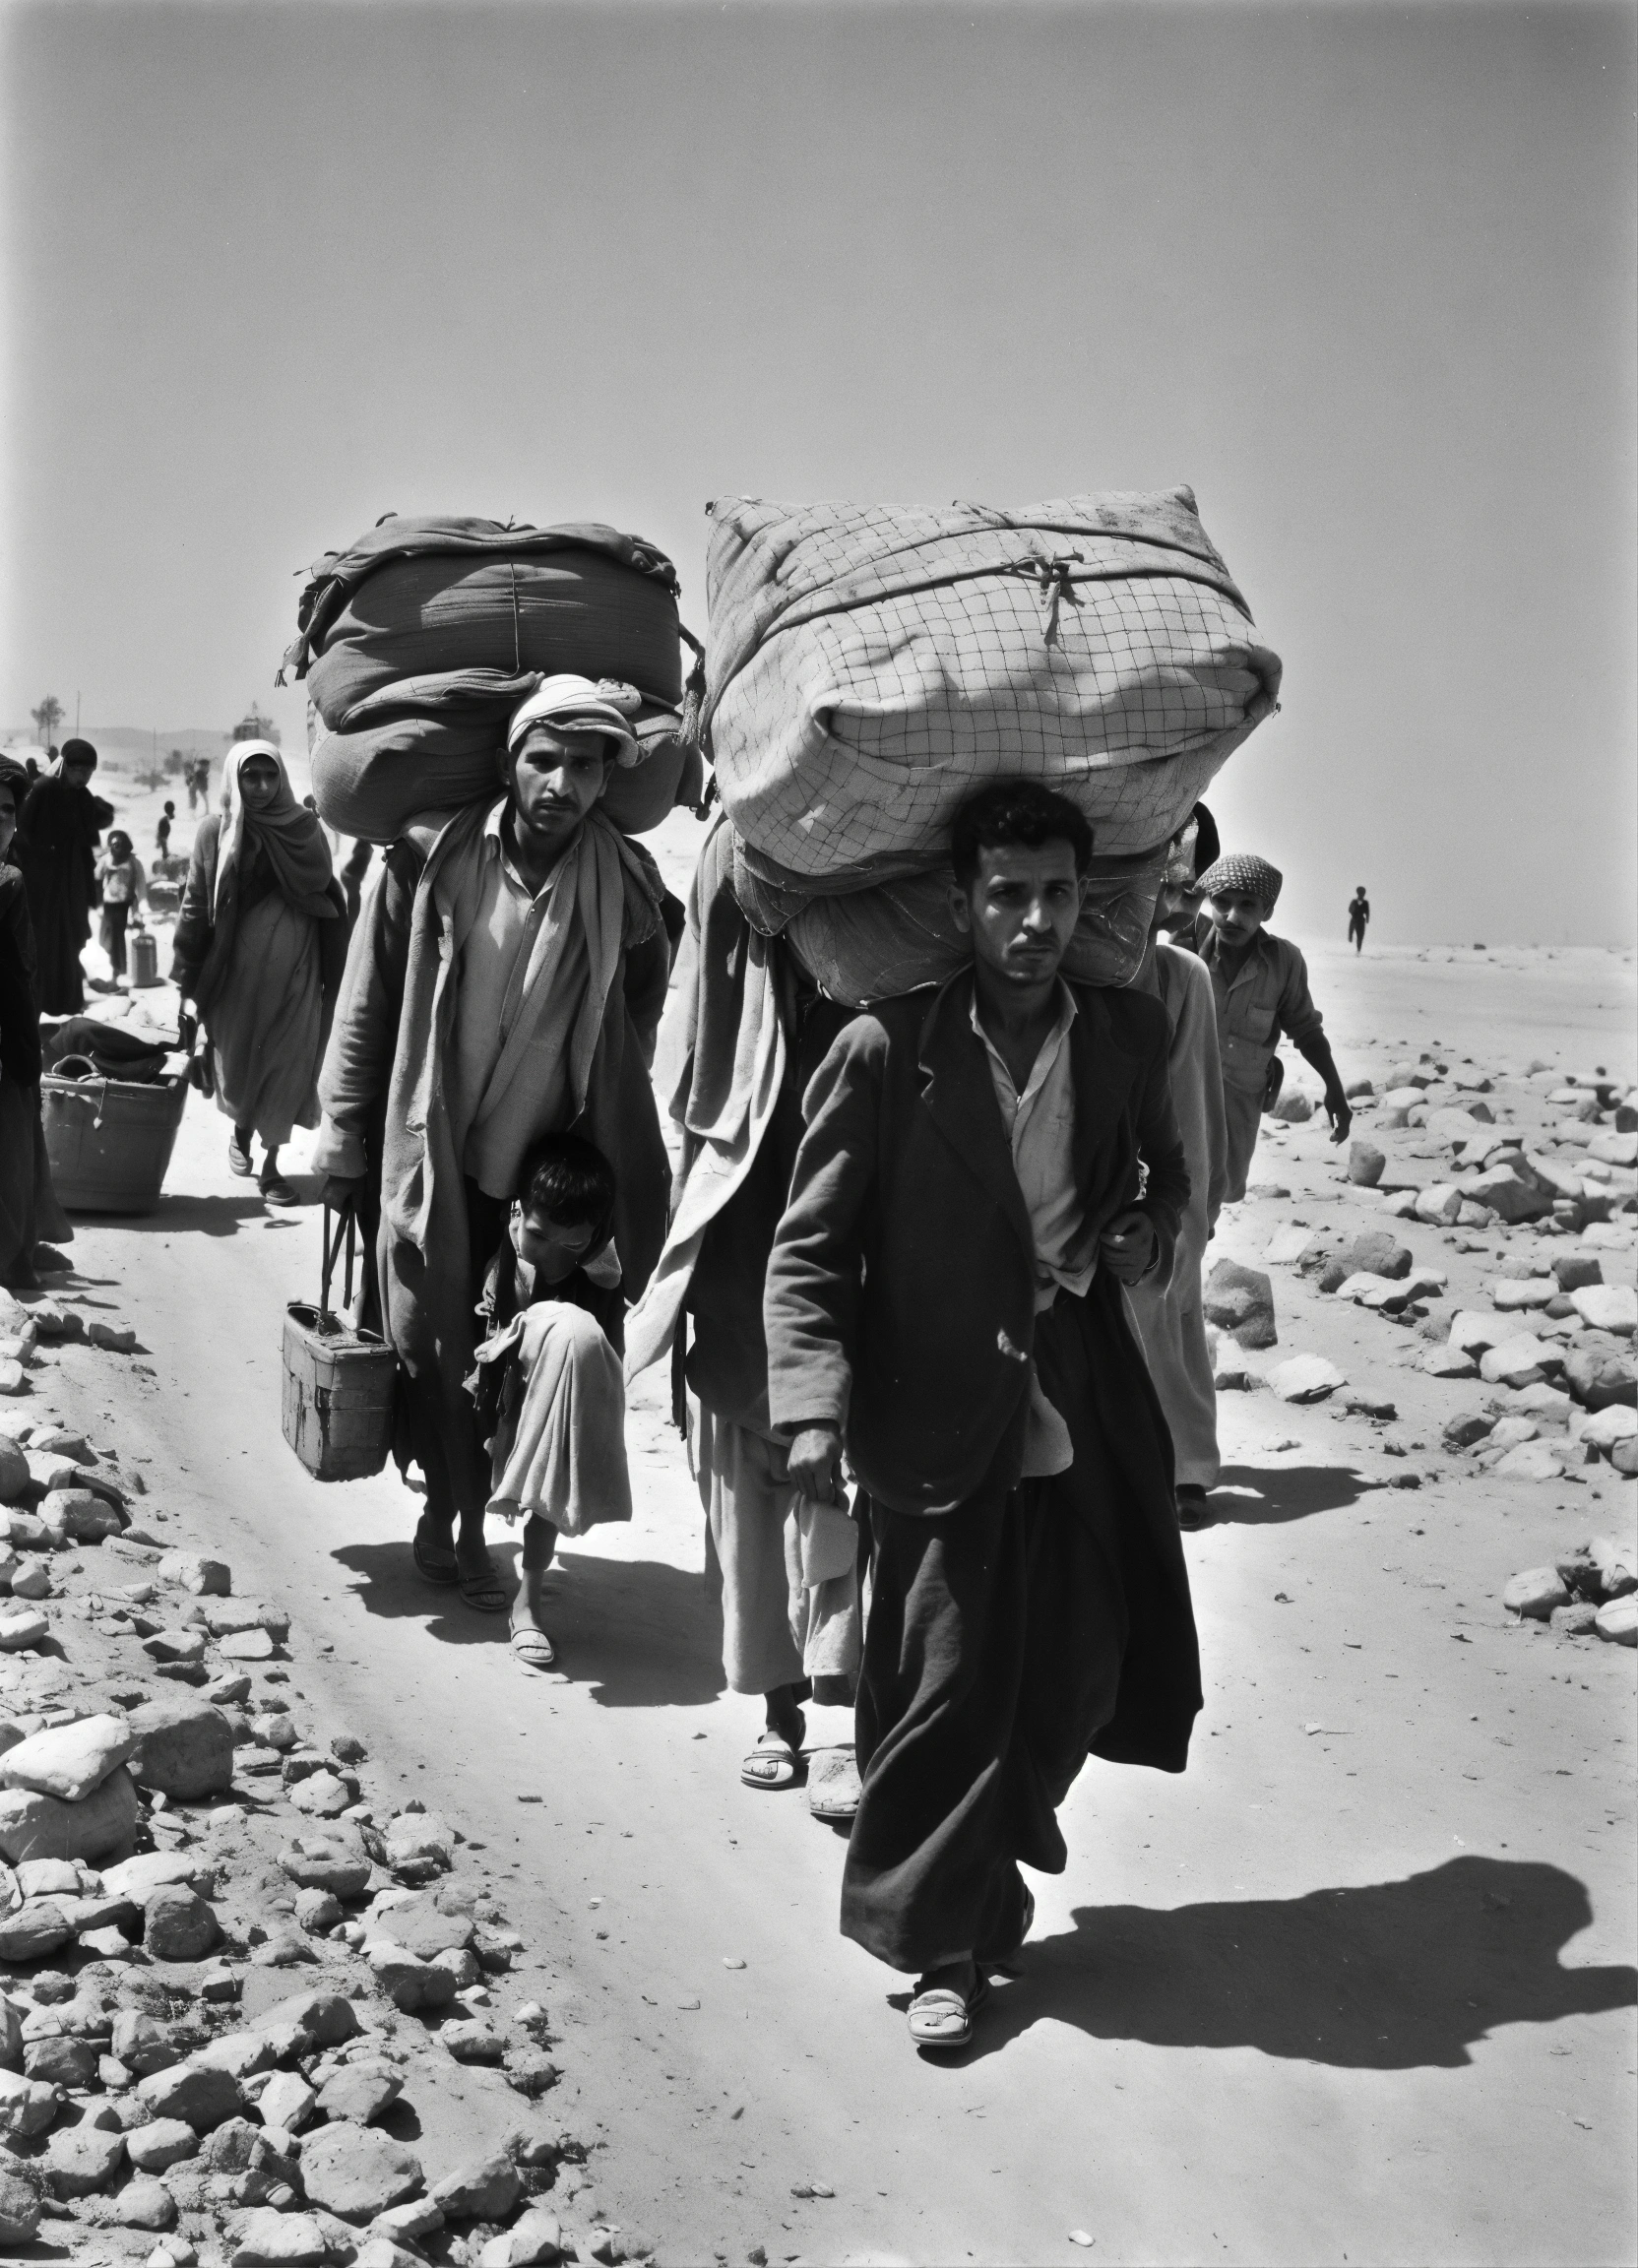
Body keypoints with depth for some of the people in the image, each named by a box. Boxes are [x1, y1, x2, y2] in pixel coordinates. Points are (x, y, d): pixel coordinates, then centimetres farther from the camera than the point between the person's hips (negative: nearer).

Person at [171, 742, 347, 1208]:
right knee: (237, 1061, 14)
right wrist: (188, 976, -3)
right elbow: (195, 905, -2)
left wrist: (333, 974, -4)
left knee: (287, 1069, 1)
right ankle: (241, 1131, 41)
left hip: (294, 972, 0)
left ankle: (270, 1164, 12)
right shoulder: (216, 830, -3)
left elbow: (327, 899, 0)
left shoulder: (304, 827, -1)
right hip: (235, 971, 0)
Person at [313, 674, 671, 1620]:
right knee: (426, 1342, 2)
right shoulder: (431, 861, -10)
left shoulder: (630, 889, -8)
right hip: (427, 1154, 0)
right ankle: (450, 1514, 22)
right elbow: (367, 1009, -2)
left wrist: (612, 1167, 5)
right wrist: (346, 1144, -2)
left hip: (544, 1170, 1)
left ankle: (467, 1525, 22)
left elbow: (633, 1036, 4)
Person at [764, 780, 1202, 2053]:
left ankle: (996, 1855, 42)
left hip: (1085, 1419, 4)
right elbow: (809, 1251, -9)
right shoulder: (887, 1052, -12)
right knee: (950, 1690, 3)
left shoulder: (1131, 1036, 1)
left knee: (1083, 1671, 11)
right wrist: (813, 1408, -21)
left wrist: (1156, 1219, -1)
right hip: (940, 1426, -4)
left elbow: (1166, 1164, 22)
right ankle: (942, 1941, 23)